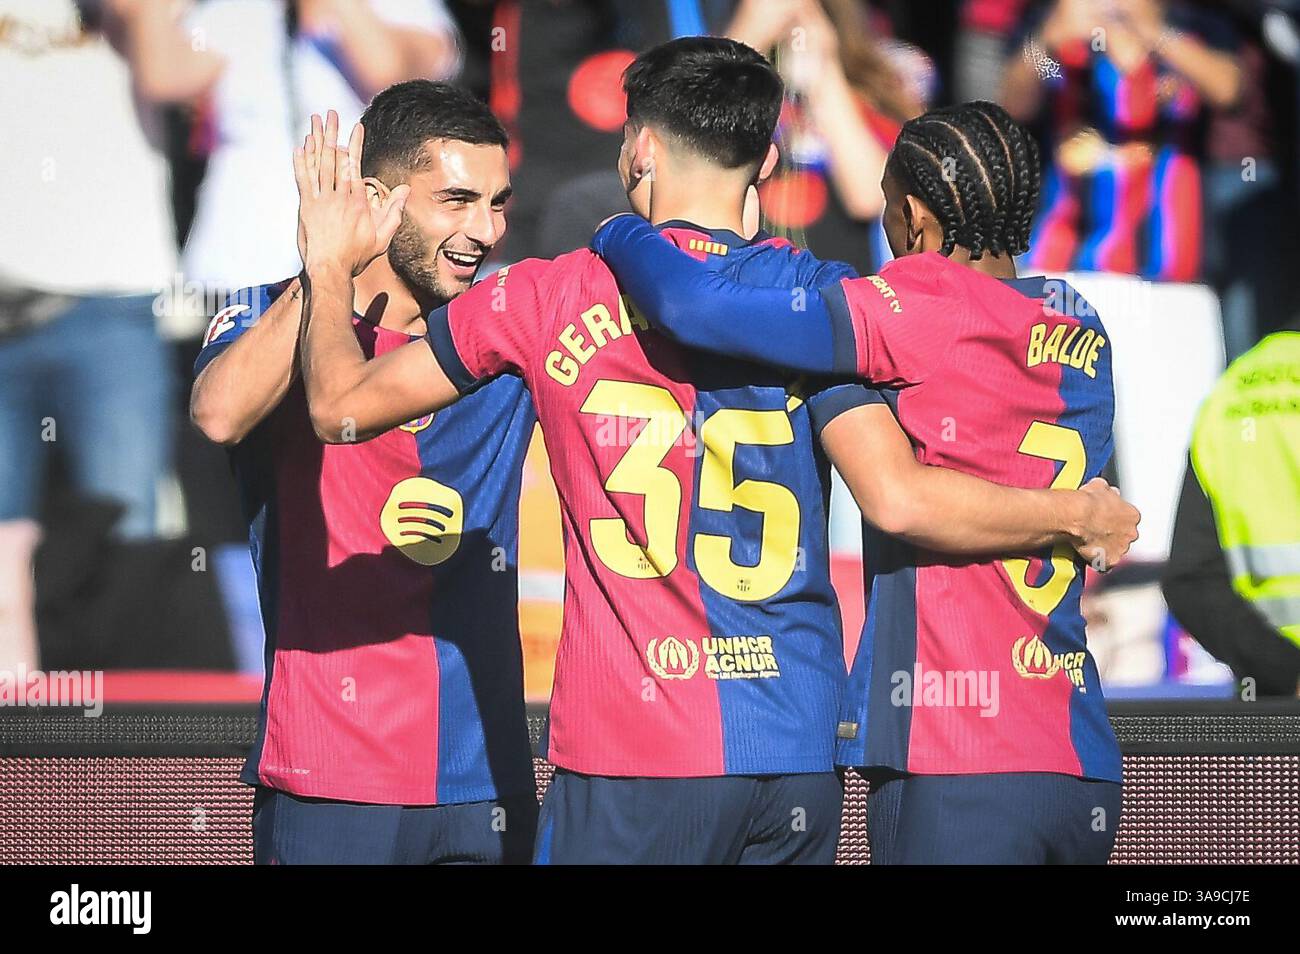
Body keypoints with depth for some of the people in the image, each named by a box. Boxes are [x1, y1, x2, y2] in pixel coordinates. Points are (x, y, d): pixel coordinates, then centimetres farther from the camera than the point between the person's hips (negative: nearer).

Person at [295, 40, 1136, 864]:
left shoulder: (548, 299, 0)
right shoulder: (814, 298, 2)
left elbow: (342, 405, 8)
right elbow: (901, 499, -5)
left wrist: (330, 268, 26)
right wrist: (1078, 514, 9)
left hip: (630, 769, -2)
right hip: (800, 756, 2)